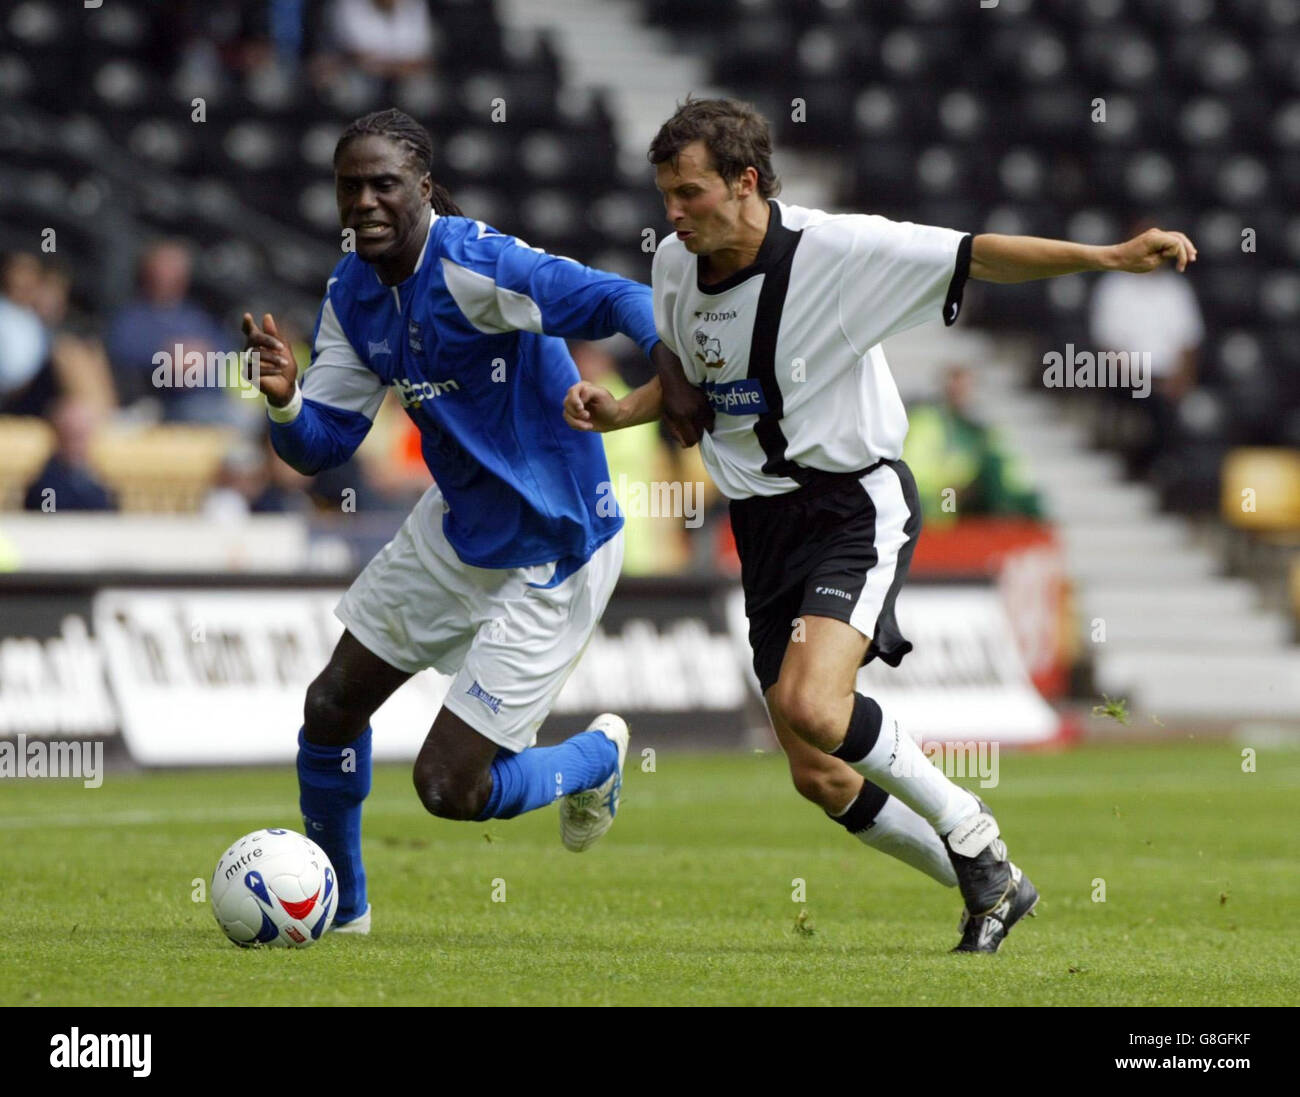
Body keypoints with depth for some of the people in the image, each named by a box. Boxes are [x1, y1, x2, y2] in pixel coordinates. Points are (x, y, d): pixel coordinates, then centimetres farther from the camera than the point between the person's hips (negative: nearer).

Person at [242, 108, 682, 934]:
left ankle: (597, 759, 23)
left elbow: (618, 301, -34)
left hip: (549, 562, -8)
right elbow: (321, 445, 1)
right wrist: (285, 401, -21)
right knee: (331, 711, 14)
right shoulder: (352, 294, 0)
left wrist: (670, 359, -55)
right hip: (456, 530, 8)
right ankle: (338, 907, 38)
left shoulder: (475, 264, -25)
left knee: (448, 790, -8)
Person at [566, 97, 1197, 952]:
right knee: (820, 778, 3)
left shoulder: (837, 249, -16)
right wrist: (619, 412, 0)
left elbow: (975, 257, -19)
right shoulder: (676, 266, 3)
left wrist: (1108, 257, -30)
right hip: (764, 525, 7)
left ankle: (965, 825, -3)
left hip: (855, 505, -7)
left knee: (810, 704, -29)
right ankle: (991, 886, 25)